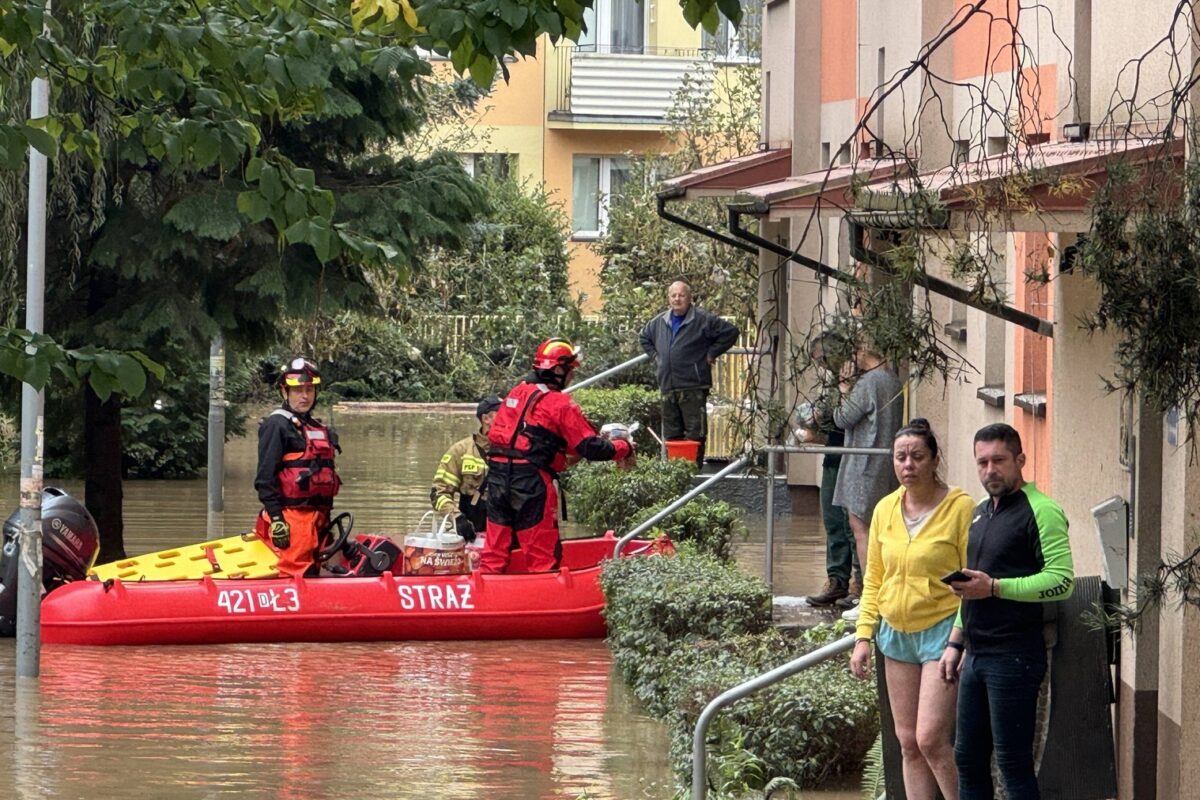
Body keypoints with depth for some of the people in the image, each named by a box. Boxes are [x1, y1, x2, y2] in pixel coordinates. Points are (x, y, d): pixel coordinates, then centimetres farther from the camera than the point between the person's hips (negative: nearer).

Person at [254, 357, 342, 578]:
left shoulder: (319, 429, 21)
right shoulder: (276, 425, -5)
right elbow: (265, 476, -12)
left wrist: (325, 520, 25)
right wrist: (276, 518, -19)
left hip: (315, 516, 9)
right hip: (291, 516, -9)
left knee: (311, 574, 9)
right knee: (295, 575, -15)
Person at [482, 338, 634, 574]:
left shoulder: (516, 393, 14)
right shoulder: (560, 404, -8)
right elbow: (590, 448, -8)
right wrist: (624, 448, 8)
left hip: (497, 475, 7)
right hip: (532, 481, -7)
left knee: (496, 548, 12)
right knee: (544, 555, 1)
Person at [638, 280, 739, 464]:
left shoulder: (703, 320, -4)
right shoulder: (660, 322, 14)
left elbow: (731, 331, -4)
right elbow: (644, 337, 34)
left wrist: (712, 353, -4)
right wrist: (655, 355, 19)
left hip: (693, 388, -6)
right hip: (668, 388, 6)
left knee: (695, 434, -9)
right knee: (671, 435, 9)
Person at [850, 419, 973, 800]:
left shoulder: (960, 508, -11)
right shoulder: (885, 510, 7)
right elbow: (873, 580, 14)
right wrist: (864, 636, 7)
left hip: (942, 632, -6)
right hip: (897, 633, 6)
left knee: (931, 739, -15)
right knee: (908, 743, 8)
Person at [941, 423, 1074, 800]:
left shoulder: (1040, 511, -10)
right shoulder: (981, 512, 18)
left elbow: (1062, 580, -20)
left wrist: (994, 587, -23)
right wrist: (955, 643, 21)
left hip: (1014, 656, -9)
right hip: (976, 655, 9)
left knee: (1013, 762, -6)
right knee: (968, 757, 11)